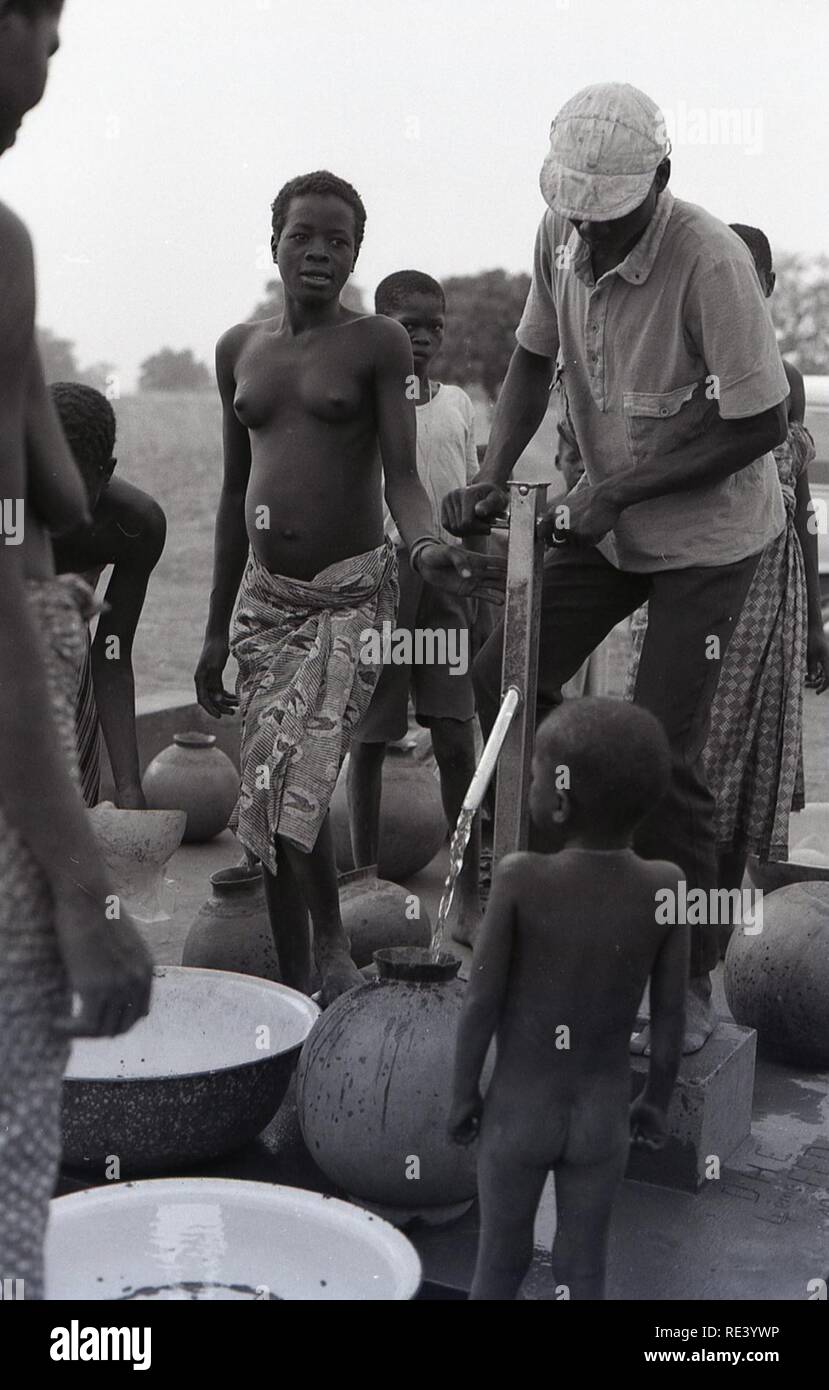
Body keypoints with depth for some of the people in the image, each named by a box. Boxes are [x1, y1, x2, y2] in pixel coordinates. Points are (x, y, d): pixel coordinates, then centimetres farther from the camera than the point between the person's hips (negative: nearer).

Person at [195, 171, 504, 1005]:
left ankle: (303, 990, 0)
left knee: (284, 803, -15)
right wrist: (216, 630, 16)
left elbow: (401, 475, -8)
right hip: (263, 595, 5)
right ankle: (323, 967, 19)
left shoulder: (377, 344, -1)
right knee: (285, 802, 4)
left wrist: (424, 547, -32)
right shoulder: (239, 350, 13)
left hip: (351, 594, -5)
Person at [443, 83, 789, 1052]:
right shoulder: (560, 237, -7)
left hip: (703, 534, -6)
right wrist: (494, 474, -8)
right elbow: (533, 359, 7)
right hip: (603, 519, 7)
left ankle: (689, 979, 8)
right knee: (500, 684, 3)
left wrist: (617, 493, -23)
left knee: (662, 752, -9)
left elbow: (758, 426, -22)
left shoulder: (709, 259, -26)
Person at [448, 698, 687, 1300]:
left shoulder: (519, 878, -24)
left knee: (500, 1264, 17)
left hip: (517, 1114, -1)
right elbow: (671, 1018, -8)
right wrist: (658, 1102, 8)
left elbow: (480, 1003, -16)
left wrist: (463, 1096, -1)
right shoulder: (666, 888, -17)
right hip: (603, 1118, 1)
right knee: (583, 1271, 17)